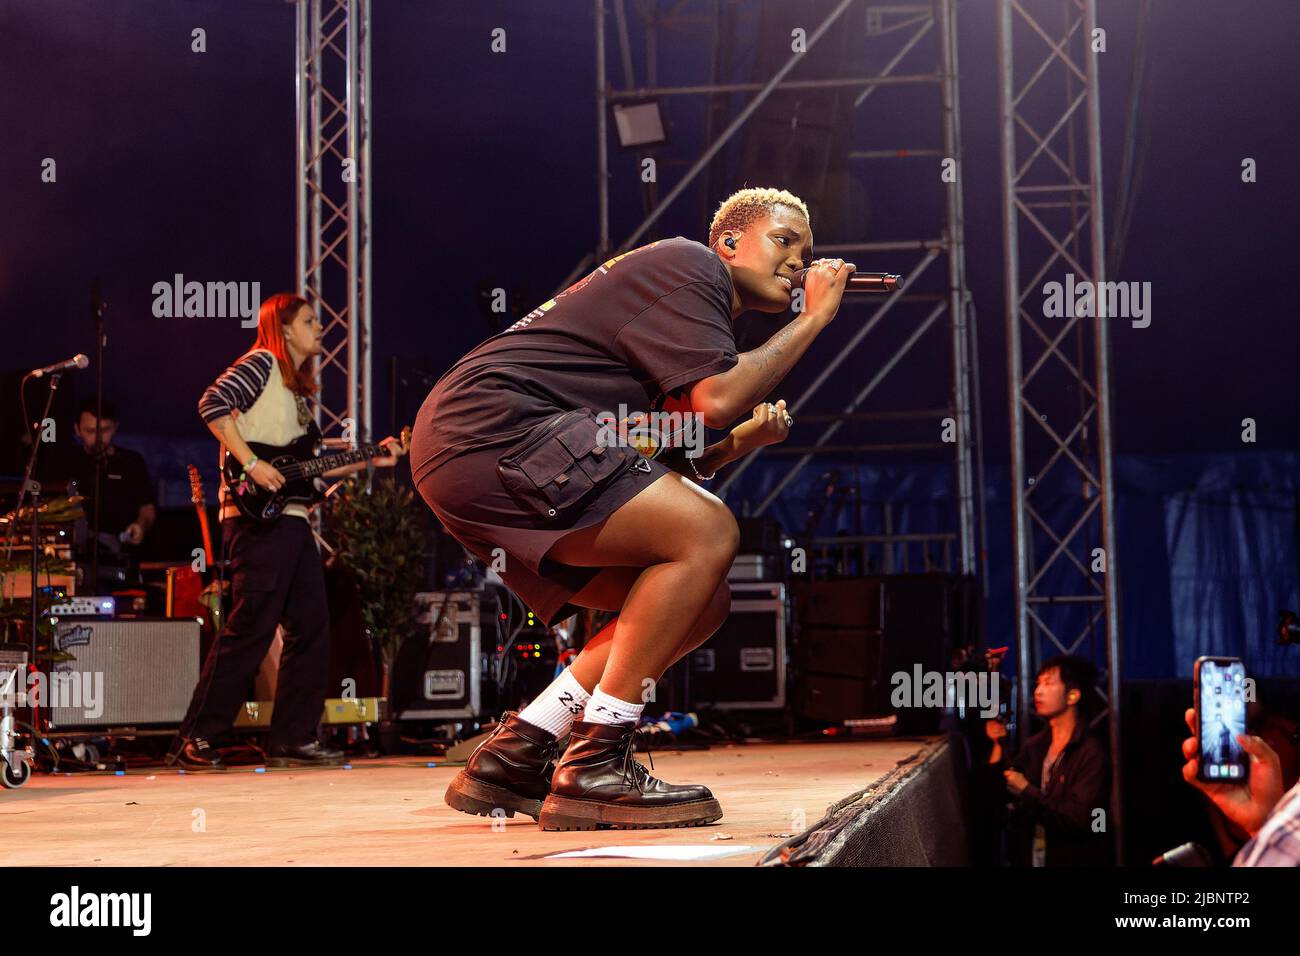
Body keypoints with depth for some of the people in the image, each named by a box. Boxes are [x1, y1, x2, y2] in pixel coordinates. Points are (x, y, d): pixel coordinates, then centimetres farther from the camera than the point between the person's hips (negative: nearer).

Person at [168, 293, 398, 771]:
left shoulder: (299, 389, 23)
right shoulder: (262, 363, -2)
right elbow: (212, 404, -18)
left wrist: (370, 459, 17)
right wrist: (252, 464, -21)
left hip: (291, 517, 9)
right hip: (257, 516, -9)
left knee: (312, 627, 7)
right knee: (250, 628, -11)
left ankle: (292, 739, 13)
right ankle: (195, 740, -6)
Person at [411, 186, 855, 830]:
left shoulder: (708, 317, 28)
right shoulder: (685, 263, -2)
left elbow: (667, 470, 22)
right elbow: (715, 399, -17)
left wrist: (745, 440, 7)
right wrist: (813, 319, -6)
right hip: (495, 424, -11)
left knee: (701, 604, 8)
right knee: (709, 534, -20)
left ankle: (511, 757, 4)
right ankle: (594, 770, -19)